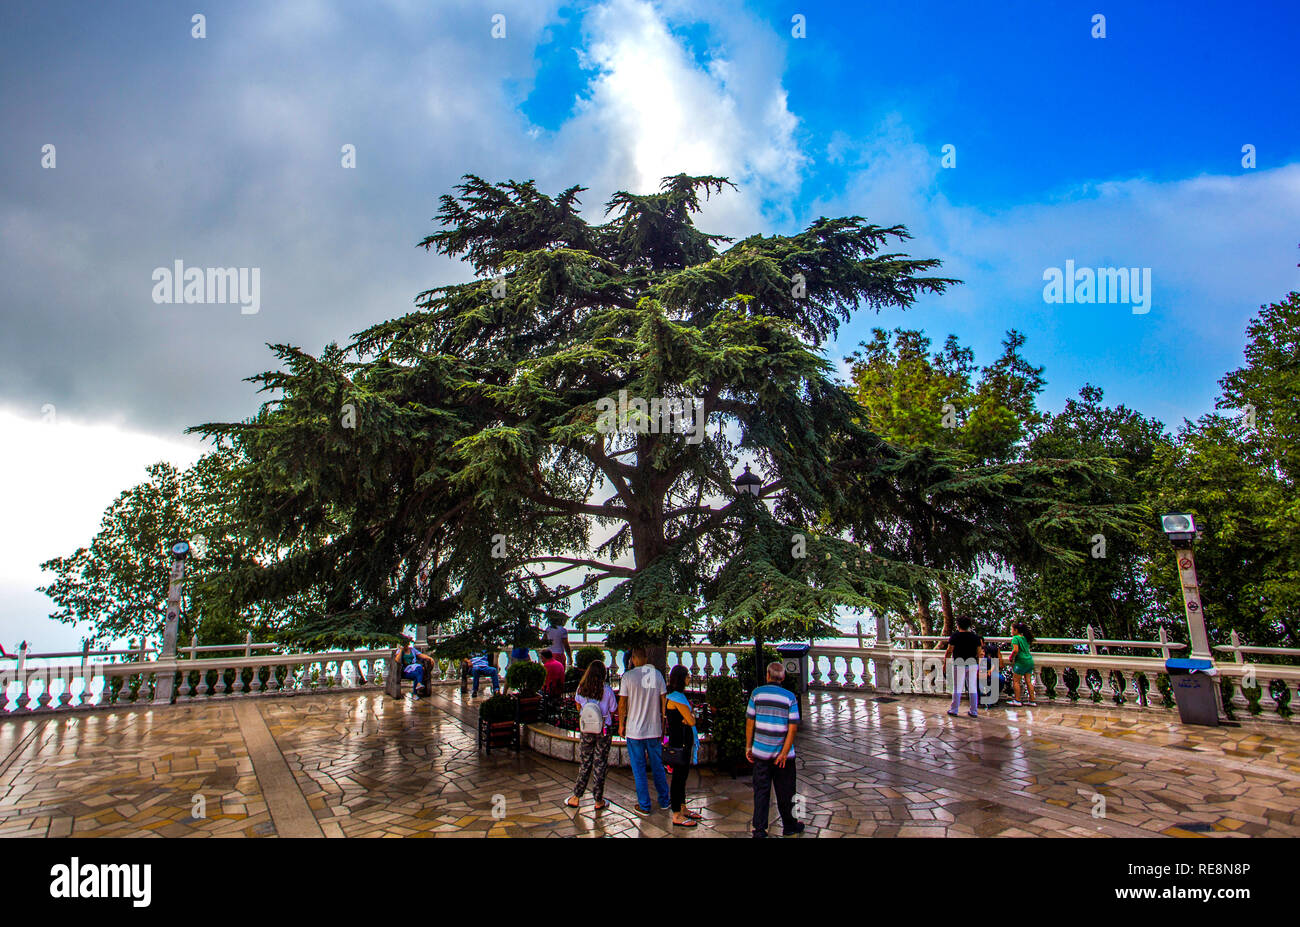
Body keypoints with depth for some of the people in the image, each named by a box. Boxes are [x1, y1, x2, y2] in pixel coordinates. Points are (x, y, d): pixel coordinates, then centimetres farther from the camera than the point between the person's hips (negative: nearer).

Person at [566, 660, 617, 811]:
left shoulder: (581, 689, -5)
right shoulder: (607, 691, -14)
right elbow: (612, 712, -3)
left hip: (586, 731, 2)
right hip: (604, 731, -2)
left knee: (584, 764, 14)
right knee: (600, 765, 7)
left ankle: (576, 798, 21)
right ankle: (599, 801, 16)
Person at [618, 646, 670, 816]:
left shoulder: (628, 676, -10)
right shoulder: (657, 674, -2)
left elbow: (622, 704, -7)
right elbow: (664, 701, 2)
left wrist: (621, 725, 7)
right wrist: (663, 725, 12)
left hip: (634, 730, -3)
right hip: (654, 729, 3)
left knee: (639, 770, 8)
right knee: (658, 767, 16)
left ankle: (644, 806, 15)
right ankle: (664, 802, 25)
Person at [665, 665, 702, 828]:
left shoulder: (680, 696, 14)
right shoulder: (677, 697, -19)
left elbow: (690, 719, 13)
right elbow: (691, 720, -20)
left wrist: (689, 715, -7)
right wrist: (691, 714, -1)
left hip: (685, 741, 10)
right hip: (679, 742, -10)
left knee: (682, 775, 17)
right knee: (678, 776, -2)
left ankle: (682, 808, 27)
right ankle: (677, 816, 5)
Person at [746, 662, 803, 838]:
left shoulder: (757, 693, -3)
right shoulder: (790, 697, -6)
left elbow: (749, 722, -2)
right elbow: (793, 727, -11)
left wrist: (748, 747, 6)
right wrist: (784, 753, -9)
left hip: (760, 752, 1)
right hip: (782, 753, -1)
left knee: (761, 791, 9)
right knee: (785, 793, 14)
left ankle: (759, 829, 9)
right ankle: (789, 826, 28)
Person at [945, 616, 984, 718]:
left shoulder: (955, 635, -7)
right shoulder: (975, 636, 3)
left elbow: (949, 650, -6)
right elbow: (979, 653, 3)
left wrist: (946, 659, 7)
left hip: (959, 664, -3)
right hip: (973, 664, 3)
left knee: (957, 688, 3)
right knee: (973, 688, 9)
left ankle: (954, 710, 9)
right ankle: (974, 711, 12)